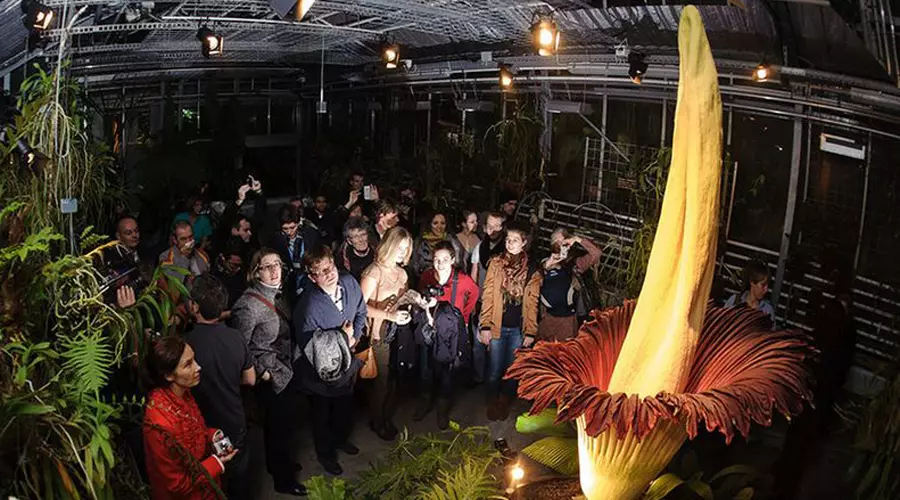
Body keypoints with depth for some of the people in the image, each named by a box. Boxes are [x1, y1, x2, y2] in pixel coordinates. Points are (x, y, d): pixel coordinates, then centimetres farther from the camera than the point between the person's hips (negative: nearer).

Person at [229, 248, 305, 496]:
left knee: (281, 420, 25)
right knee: (281, 424, 9)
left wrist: (293, 360, 9)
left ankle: (278, 462, 48)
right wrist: (261, 372, -15)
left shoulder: (277, 294, -2)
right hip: (271, 377, -7)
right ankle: (284, 479, 30)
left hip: (287, 370, 7)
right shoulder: (248, 305, -26)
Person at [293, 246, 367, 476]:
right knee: (323, 416, 20)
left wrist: (353, 337, -11)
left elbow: (361, 312, 2)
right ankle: (325, 454, 47)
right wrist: (342, 337, -24)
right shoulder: (309, 306, -35)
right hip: (321, 371, -5)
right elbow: (307, 346, -26)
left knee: (345, 407, 30)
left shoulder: (349, 283, -17)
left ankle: (341, 439, 59)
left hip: (347, 363, 5)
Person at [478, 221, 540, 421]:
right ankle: (492, 403, 27)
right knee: (495, 369, 7)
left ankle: (504, 403, 30)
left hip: (518, 329, 1)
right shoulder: (496, 264, -2)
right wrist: (485, 326, -8)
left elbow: (532, 304, 2)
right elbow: (487, 296, -3)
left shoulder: (531, 271, 1)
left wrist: (530, 332, -1)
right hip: (497, 327, -1)